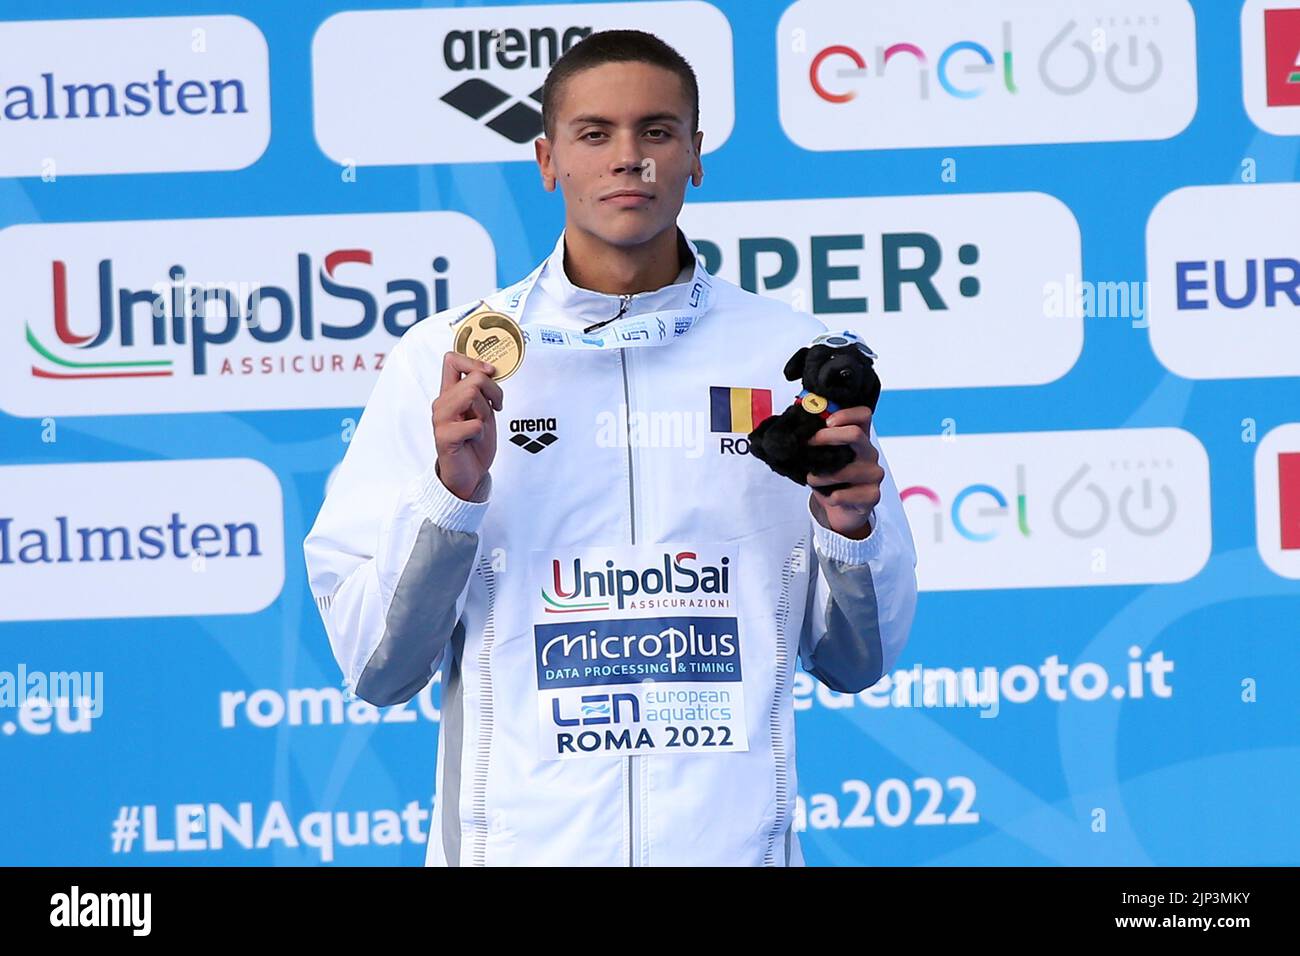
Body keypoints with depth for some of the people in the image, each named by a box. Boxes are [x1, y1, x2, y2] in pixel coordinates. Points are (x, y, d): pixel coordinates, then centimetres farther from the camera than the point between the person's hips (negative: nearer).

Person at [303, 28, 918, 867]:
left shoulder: (797, 357, 3)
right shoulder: (444, 360, -1)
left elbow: (856, 663, 7)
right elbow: (374, 670, -3)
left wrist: (851, 528, -10)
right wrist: (450, 492, -16)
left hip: (735, 838, 1)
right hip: (520, 842, -1)